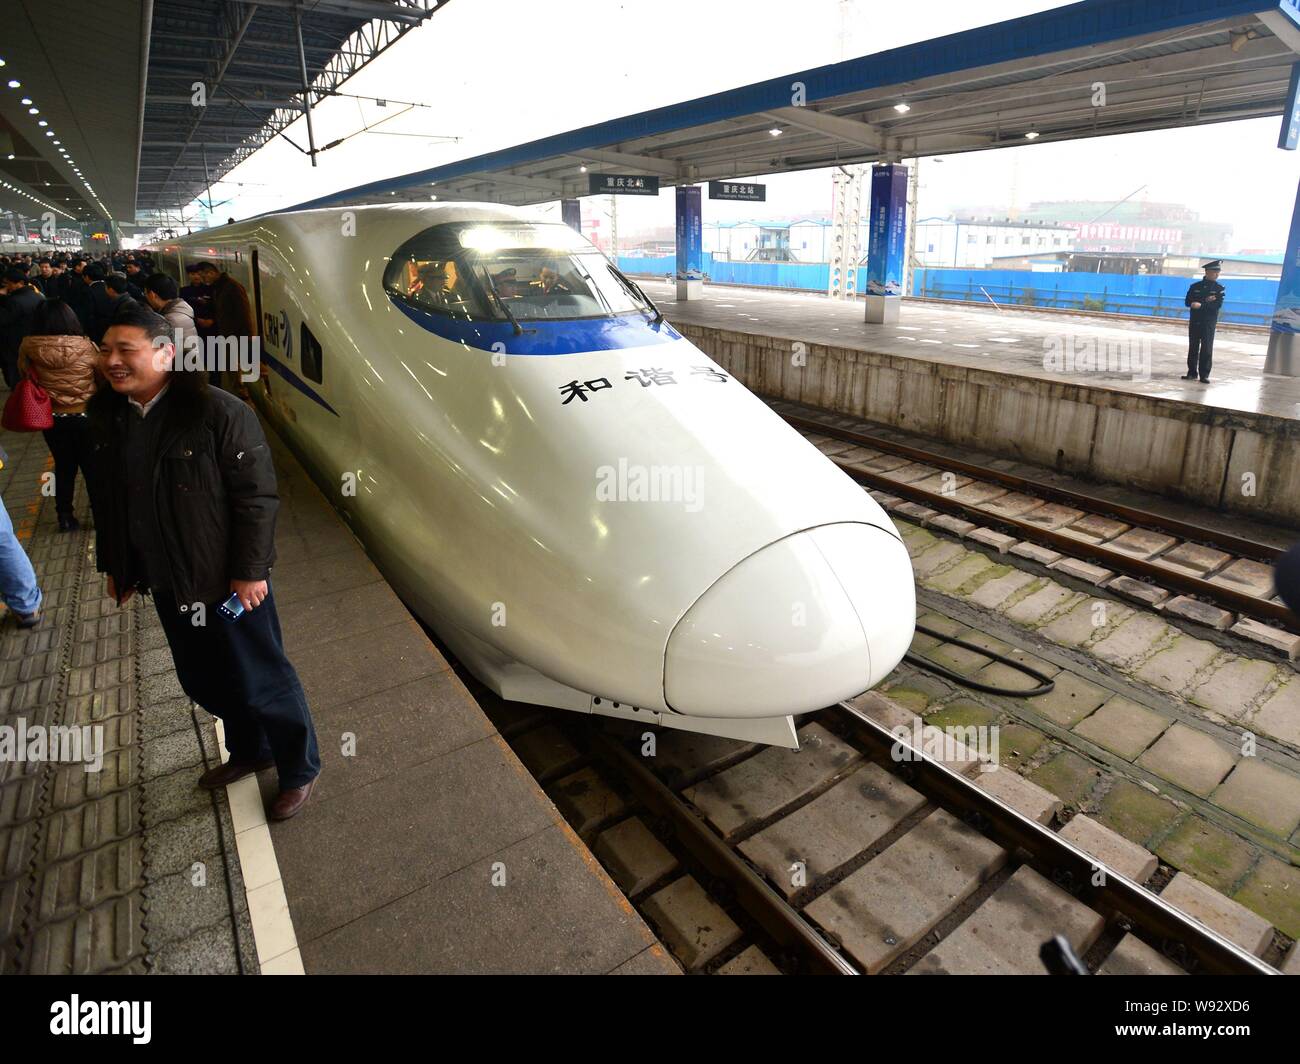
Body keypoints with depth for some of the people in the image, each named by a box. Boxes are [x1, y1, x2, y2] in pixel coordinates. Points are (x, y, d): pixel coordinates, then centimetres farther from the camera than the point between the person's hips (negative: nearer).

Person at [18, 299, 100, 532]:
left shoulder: (29, 347, -12)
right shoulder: (86, 347, -17)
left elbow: (23, 374, 4)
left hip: (52, 419, 2)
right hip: (86, 417, -2)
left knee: (63, 468, 17)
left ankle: (65, 518, 26)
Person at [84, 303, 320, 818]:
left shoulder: (217, 412, -20)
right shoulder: (107, 417, 2)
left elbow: (257, 497, -19)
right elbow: (105, 500, 12)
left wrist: (249, 572, -18)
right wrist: (116, 567, 16)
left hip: (225, 581, -7)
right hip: (166, 581, 7)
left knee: (259, 680, 6)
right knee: (204, 679, 22)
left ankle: (299, 770, 28)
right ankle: (249, 751, 46)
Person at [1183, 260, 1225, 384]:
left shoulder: (1220, 288, 4)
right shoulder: (1195, 286, 9)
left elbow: (1218, 305, -9)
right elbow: (1188, 301, -2)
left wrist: (1200, 305, -19)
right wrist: (1205, 301, -12)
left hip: (1209, 323, -2)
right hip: (1194, 322, 2)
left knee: (1207, 349, -4)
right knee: (1193, 348, 5)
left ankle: (1204, 375, -2)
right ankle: (1192, 372, 13)